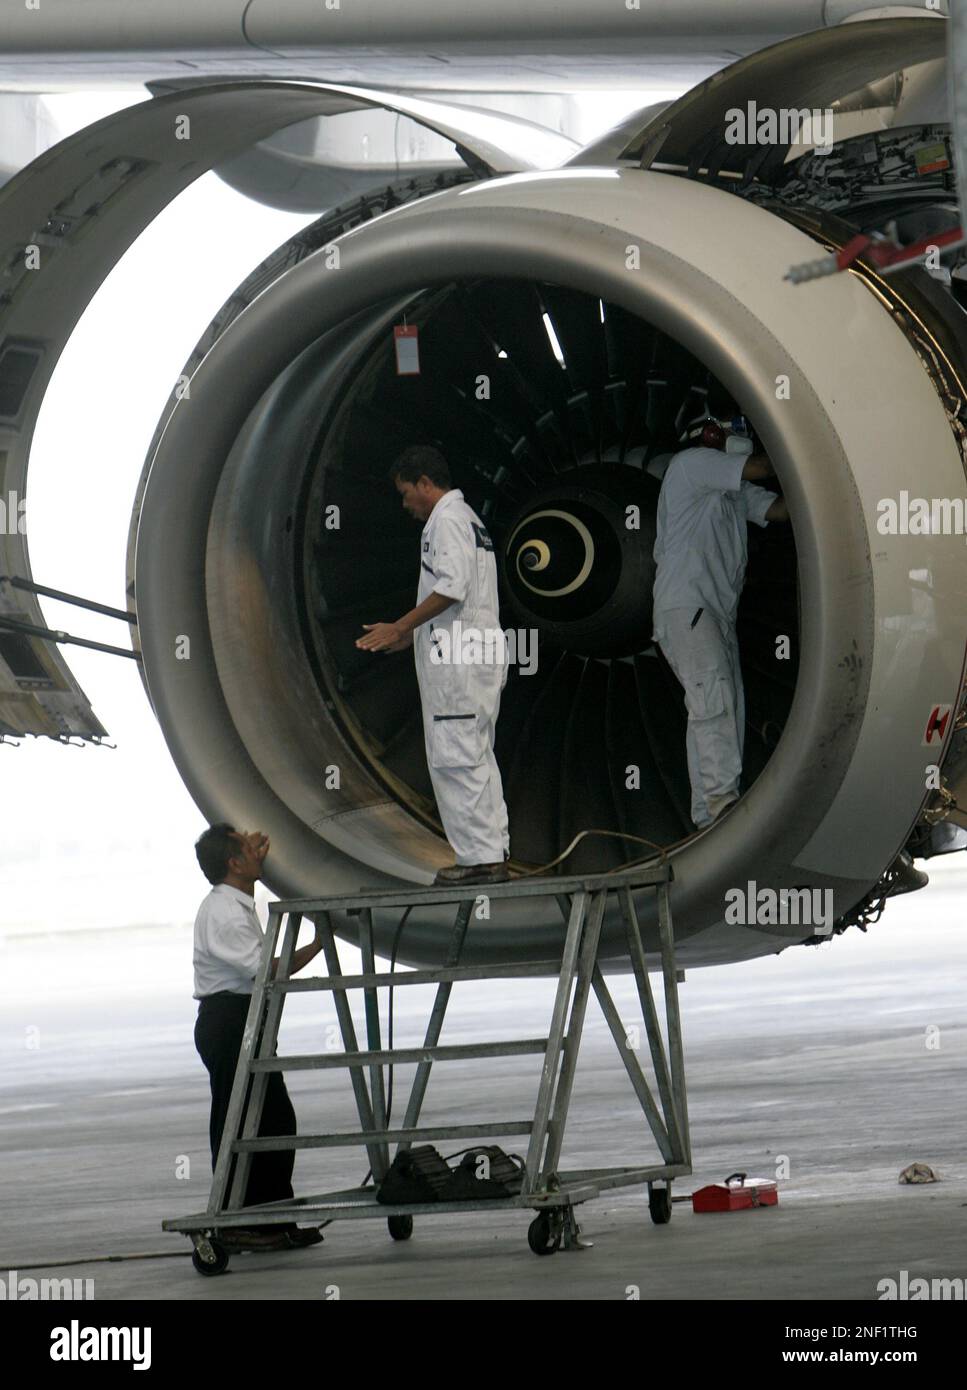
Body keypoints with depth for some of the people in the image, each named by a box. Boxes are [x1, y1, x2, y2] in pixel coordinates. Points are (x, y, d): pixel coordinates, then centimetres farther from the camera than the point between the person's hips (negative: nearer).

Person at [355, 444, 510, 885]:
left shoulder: (446, 519, -8)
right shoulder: (468, 518, 23)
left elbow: (451, 588, -20)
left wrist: (402, 627, -17)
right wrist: (412, 635, 25)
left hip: (457, 659, -11)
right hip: (479, 652, 11)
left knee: (455, 757, -10)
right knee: (475, 758, 11)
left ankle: (479, 857, -13)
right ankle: (492, 853, 11)